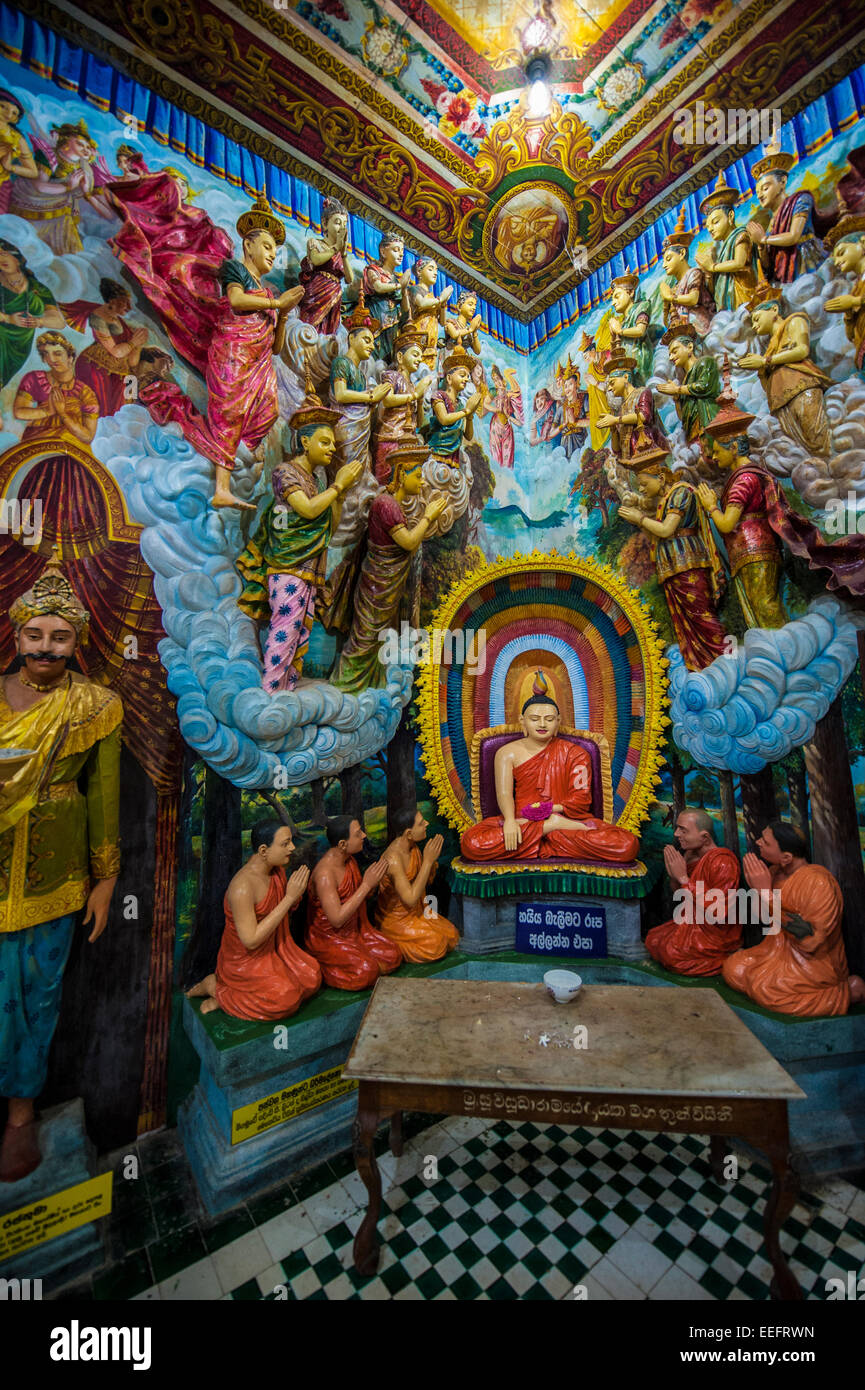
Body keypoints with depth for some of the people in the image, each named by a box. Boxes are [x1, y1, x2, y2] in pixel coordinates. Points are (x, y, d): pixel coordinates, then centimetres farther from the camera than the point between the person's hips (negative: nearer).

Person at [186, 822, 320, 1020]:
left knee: (312, 979, -3)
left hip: (272, 948, 8)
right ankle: (215, 987, 2)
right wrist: (289, 898, -31)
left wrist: (296, 894, -17)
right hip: (244, 958, -7)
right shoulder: (242, 886, -31)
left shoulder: (276, 867, -7)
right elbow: (251, 941, -30)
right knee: (286, 999, -19)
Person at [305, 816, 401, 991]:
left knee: (392, 956, -2)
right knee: (366, 971, -23)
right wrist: (367, 884, -29)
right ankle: (319, 968, 0)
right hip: (328, 937, -8)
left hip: (354, 930, 8)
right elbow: (337, 919, -30)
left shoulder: (349, 859, -1)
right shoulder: (325, 872, -28)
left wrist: (374, 881, -12)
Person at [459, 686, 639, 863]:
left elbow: (580, 800, 1)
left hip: (568, 819, 0)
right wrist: (510, 820, -27)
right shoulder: (507, 753, 8)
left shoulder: (574, 753, 9)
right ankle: (552, 826, -22)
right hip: (521, 821, 1)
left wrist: (551, 809, -16)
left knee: (627, 846, -25)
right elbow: (504, 793, -6)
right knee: (471, 843, -31)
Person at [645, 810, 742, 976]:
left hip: (718, 933, -8)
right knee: (652, 940, 3)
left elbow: (718, 912, -29)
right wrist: (673, 875, -10)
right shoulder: (691, 855, 1)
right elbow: (683, 898, 11)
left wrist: (683, 877, -27)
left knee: (670, 952, -16)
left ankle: (726, 960, 2)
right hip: (692, 923, 8)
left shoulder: (723, 861, -24)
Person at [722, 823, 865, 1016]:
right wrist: (755, 888, -12)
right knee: (733, 969, -6)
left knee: (765, 988, -22)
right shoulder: (775, 871, -3)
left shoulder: (819, 882, -26)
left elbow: (809, 941, -28)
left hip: (815, 963, -7)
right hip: (780, 950, 7)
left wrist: (765, 892, -31)